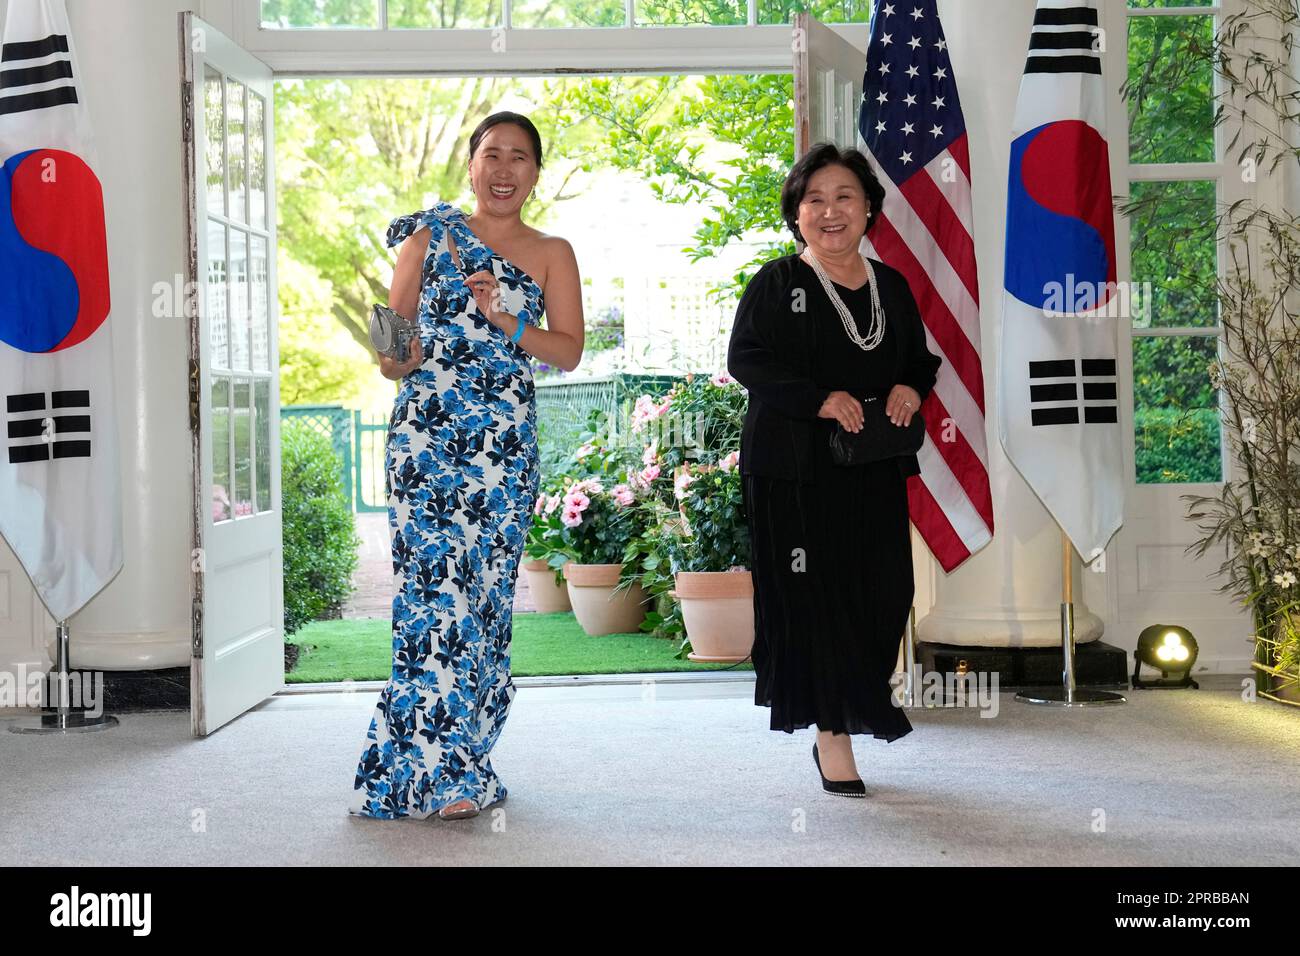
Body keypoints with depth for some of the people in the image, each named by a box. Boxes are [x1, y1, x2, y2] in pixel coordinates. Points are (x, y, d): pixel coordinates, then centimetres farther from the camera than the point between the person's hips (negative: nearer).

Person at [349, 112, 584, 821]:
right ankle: (440, 771, -3)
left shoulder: (551, 254, 14)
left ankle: (461, 762, 9)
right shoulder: (430, 234, 12)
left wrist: (506, 319, -10)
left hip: (506, 438, 1)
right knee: (437, 581, -10)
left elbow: (569, 351, 5)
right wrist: (392, 355, -12)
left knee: (488, 588, 0)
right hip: (426, 428, -1)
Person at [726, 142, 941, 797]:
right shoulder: (776, 283, 0)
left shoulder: (890, 286, 14)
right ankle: (833, 737, 4)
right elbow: (745, 359, -8)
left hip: (874, 470, 5)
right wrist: (819, 398, -19)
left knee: (880, 594, 0)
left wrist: (911, 387, -2)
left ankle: (852, 711, 19)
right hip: (794, 470, -4)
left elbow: (921, 357, 22)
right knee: (814, 595, -4)